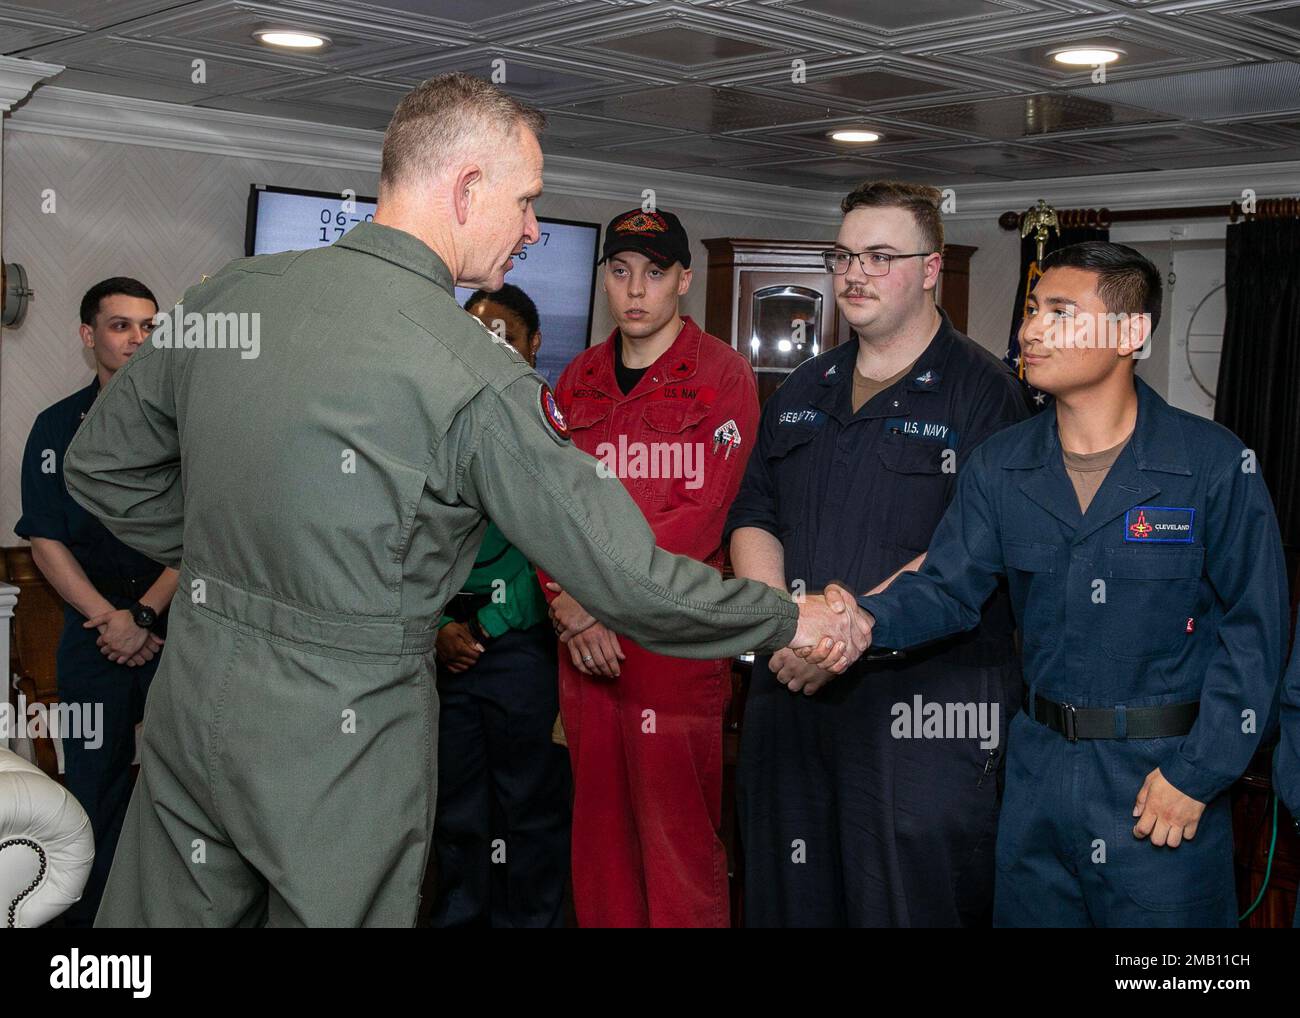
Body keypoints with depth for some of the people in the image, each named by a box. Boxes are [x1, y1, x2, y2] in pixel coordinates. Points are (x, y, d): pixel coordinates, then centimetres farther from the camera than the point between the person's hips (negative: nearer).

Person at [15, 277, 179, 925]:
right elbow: (46, 540, 3)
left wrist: (146, 615, -11)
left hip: (179, 622, -1)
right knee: (94, 778, 3)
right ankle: (90, 915, 17)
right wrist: (110, 619, -8)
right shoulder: (57, 427, 7)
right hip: (94, 628, 1)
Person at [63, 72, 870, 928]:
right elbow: (625, 579, -16)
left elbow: (101, 467, 10)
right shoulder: (479, 378, -19)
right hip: (337, 751, -5)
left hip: (190, 707, 6)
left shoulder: (230, 293, -1)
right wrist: (791, 623, -1)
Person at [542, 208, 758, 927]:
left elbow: (706, 512, -11)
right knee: (598, 823, 12)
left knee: (676, 834, -1)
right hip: (585, 644, 5)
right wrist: (569, 605, -8)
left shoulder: (721, 374, -3)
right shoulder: (578, 380, 14)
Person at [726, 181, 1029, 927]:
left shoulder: (984, 392, -5)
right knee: (789, 900, 15)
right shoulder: (804, 391, 16)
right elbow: (755, 519, 13)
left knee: (918, 904, 2)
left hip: (926, 708, -6)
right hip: (794, 694, 6)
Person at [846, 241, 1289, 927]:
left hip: (1164, 771, -4)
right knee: (1026, 912, 17)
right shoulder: (1000, 467, 3)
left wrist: (1198, 773, -11)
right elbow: (947, 587, 2)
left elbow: (1254, 627, -8)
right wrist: (868, 620, -19)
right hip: (1039, 762, 4)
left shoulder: (1214, 464, -9)